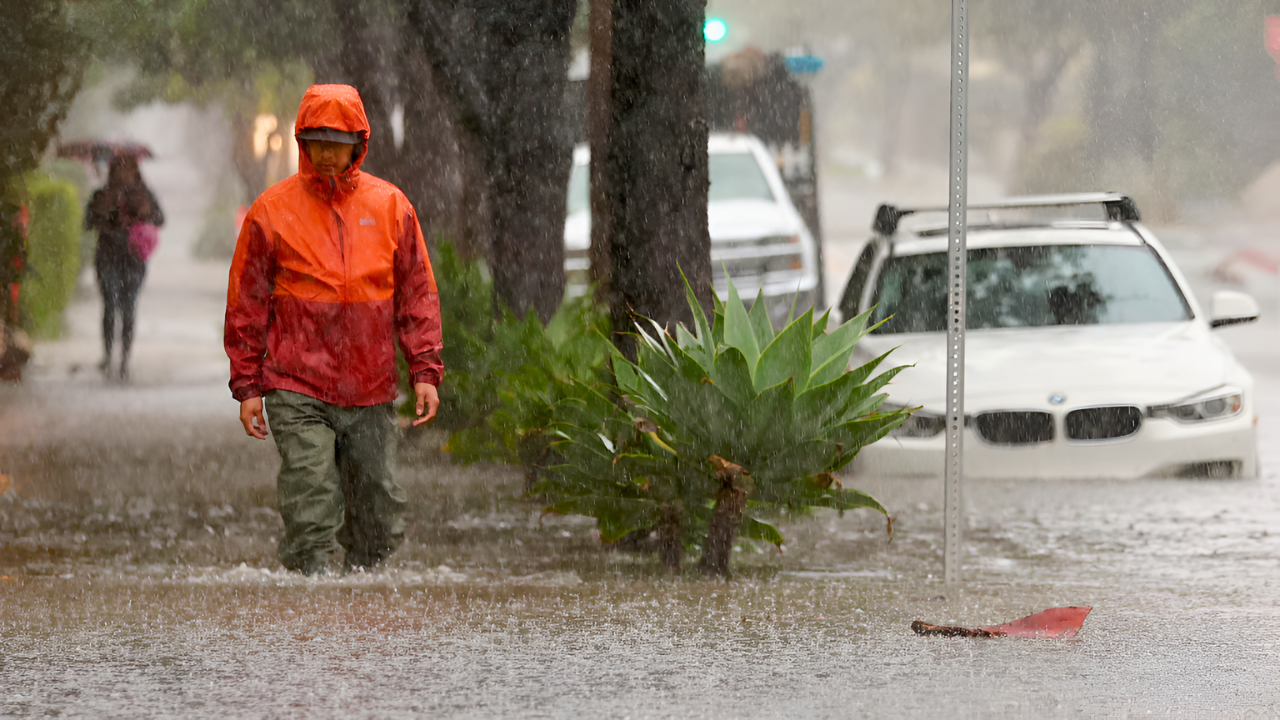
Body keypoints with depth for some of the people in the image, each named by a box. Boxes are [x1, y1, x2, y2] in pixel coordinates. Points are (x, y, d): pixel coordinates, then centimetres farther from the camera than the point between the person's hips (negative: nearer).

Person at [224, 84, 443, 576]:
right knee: (311, 509, -11)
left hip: (371, 392, 3)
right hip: (298, 392, -3)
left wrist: (425, 370, 1)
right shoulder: (272, 211, 1)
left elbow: (418, 294, 10)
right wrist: (247, 386, 0)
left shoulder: (390, 206, 7)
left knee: (379, 512, 7)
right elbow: (246, 304, 4)